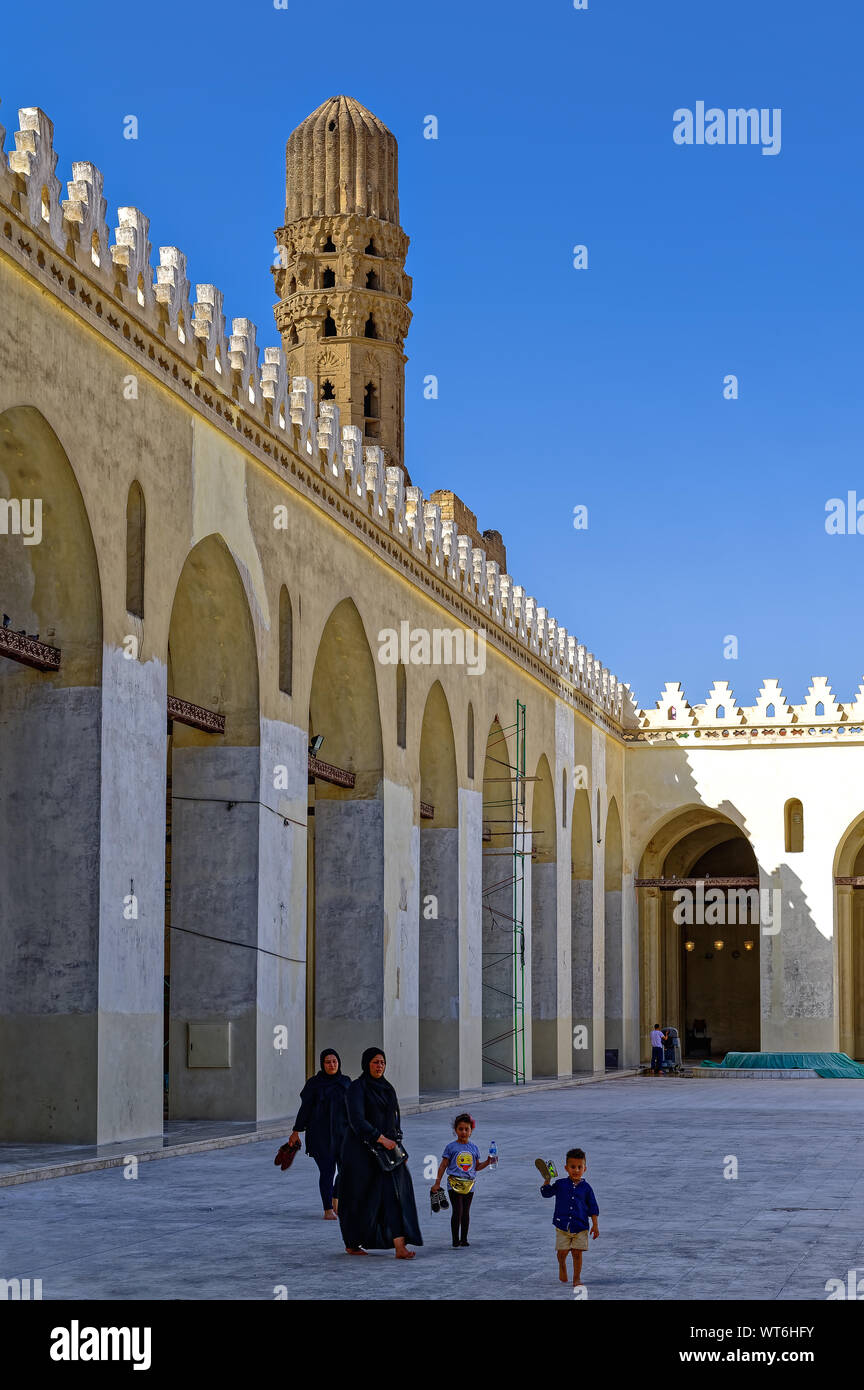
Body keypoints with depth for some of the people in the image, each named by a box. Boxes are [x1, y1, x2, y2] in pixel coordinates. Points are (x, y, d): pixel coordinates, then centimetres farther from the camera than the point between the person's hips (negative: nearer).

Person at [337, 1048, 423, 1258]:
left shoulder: (386, 1088, 13)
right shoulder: (357, 1088, -9)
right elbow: (357, 1120, -20)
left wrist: (395, 1142, 14)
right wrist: (381, 1139, -23)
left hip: (386, 1148, 6)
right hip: (362, 1149, -6)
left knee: (393, 1193, -8)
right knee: (359, 1198, 4)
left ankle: (400, 1246, -17)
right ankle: (351, 1244, 22)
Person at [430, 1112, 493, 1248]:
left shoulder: (474, 1148, 9)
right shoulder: (451, 1147, -2)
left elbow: (476, 1167, 16)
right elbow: (443, 1165, 1)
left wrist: (488, 1162, 0)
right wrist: (437, 1182, -2)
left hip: (469, 1185, 4)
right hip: (455, 1184, -4)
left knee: (466, 1212, 9)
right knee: (457, 1211, -9)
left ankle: (464, 1239, 18)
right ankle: (455, 1241, -4)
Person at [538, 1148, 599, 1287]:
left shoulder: (586, 1188, 1)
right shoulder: (560, 1184, 2)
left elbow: (593, 1208, 6)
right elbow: (546, 1193, 14)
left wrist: (595, 1225, 1)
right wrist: (547, 1181, -4)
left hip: (580, 1227, 0)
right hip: (562, 1226, 1)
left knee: (577, 1253, -1)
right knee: (562, 1252, 0)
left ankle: (577, 1278, 14)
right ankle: (562, 1266, 33)